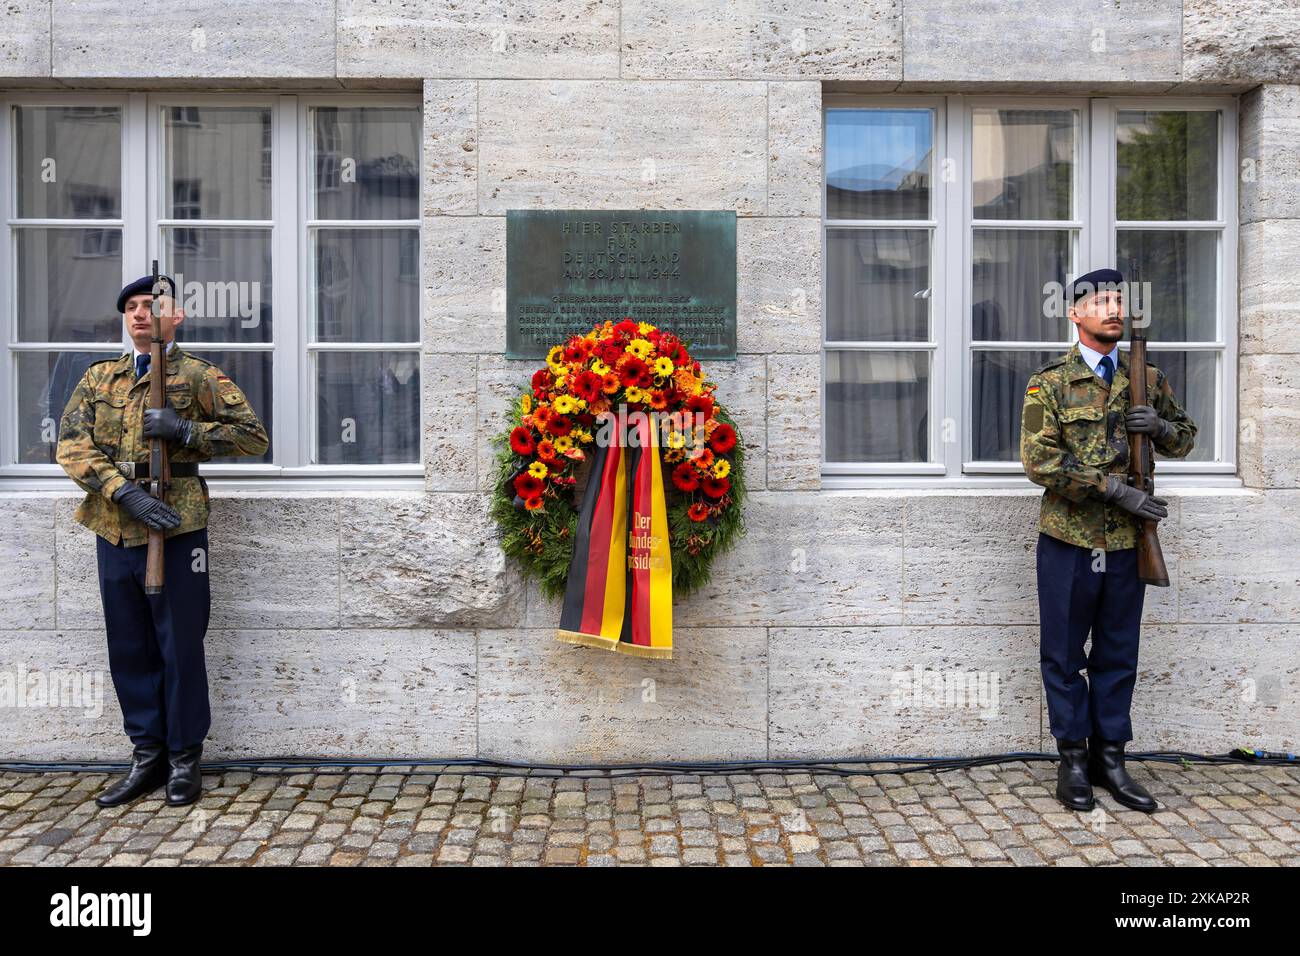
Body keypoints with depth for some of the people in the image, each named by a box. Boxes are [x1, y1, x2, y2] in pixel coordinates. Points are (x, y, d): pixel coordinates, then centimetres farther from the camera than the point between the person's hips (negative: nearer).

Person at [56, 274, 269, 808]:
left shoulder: (198, 376, 2)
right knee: (129, 649, 11)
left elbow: (254, 437, -2)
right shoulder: (98, 378, 13)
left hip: (176, 528, -4)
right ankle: (148, 757, 24)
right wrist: (125, 492, -15)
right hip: (114, 529, 5)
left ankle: (184, 760, 16)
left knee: (181, 647, 2)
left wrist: (186, 430, -15)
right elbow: (71, 446, 1)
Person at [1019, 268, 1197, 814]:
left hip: (1127, 542, 4)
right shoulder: (1049, 383, -4)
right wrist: (1115, 488, -17)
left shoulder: (1147, 378, 9)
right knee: (1063, 654, 6)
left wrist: (1161, 426, -5)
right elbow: (1039, 462, -12)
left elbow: (1184, 441, 19)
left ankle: (1109, 757, 25)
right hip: (1068, 541, -4)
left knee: (1118, 655, 12)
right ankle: (1073, 758, 21)